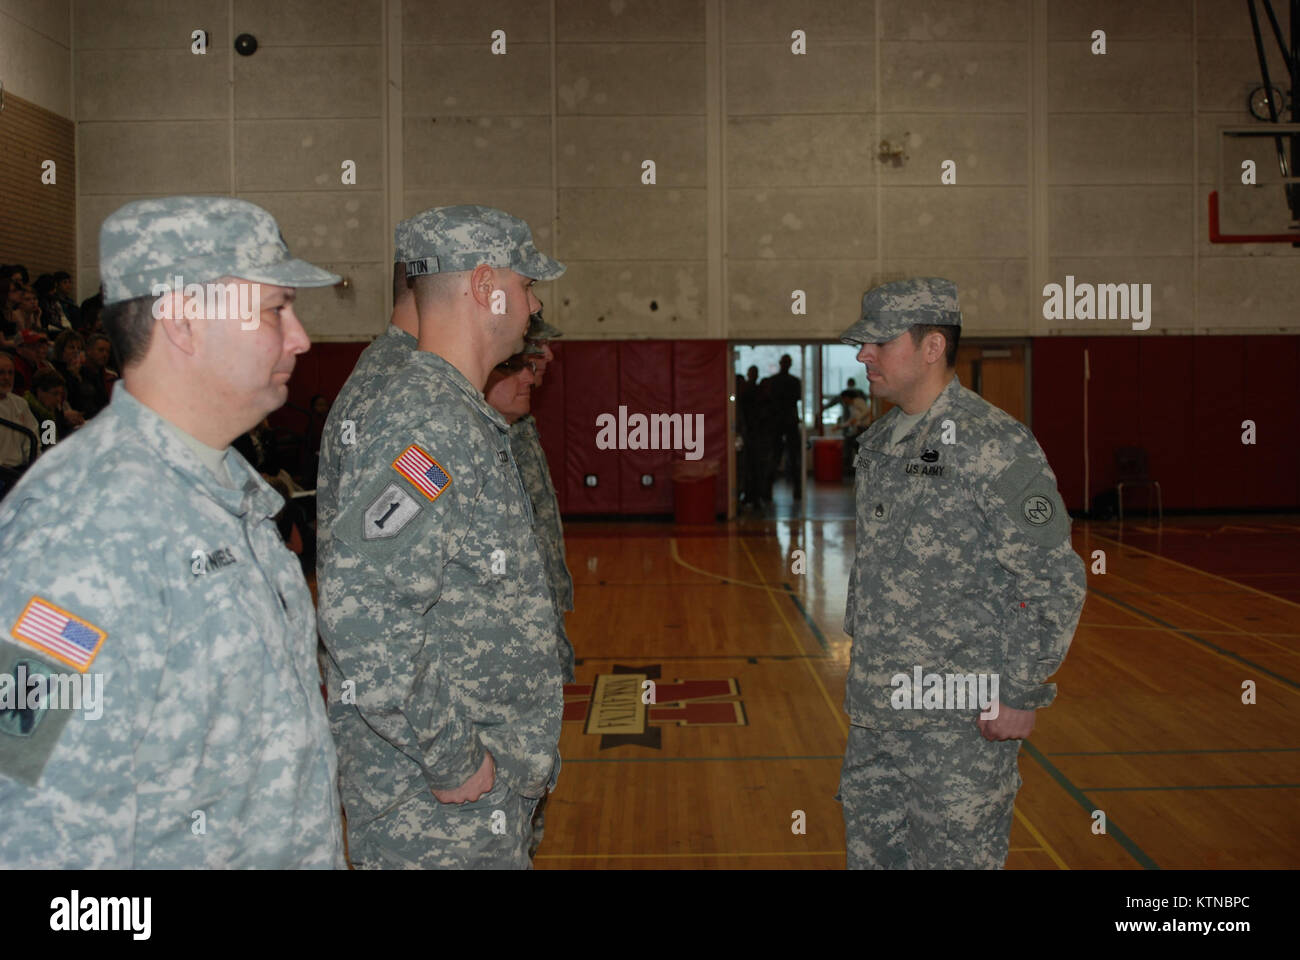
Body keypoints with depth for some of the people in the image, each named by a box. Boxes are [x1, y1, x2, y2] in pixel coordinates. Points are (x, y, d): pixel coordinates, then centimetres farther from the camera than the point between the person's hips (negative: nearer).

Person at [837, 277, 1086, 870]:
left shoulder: (997, 446, -16)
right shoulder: (877, 443, 10)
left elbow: (1056, 582, -14)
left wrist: (1023, 694, -13)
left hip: (963, 718, -8)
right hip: (875, 712, 8)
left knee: (954, 858, 4)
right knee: (870, 851, 17)